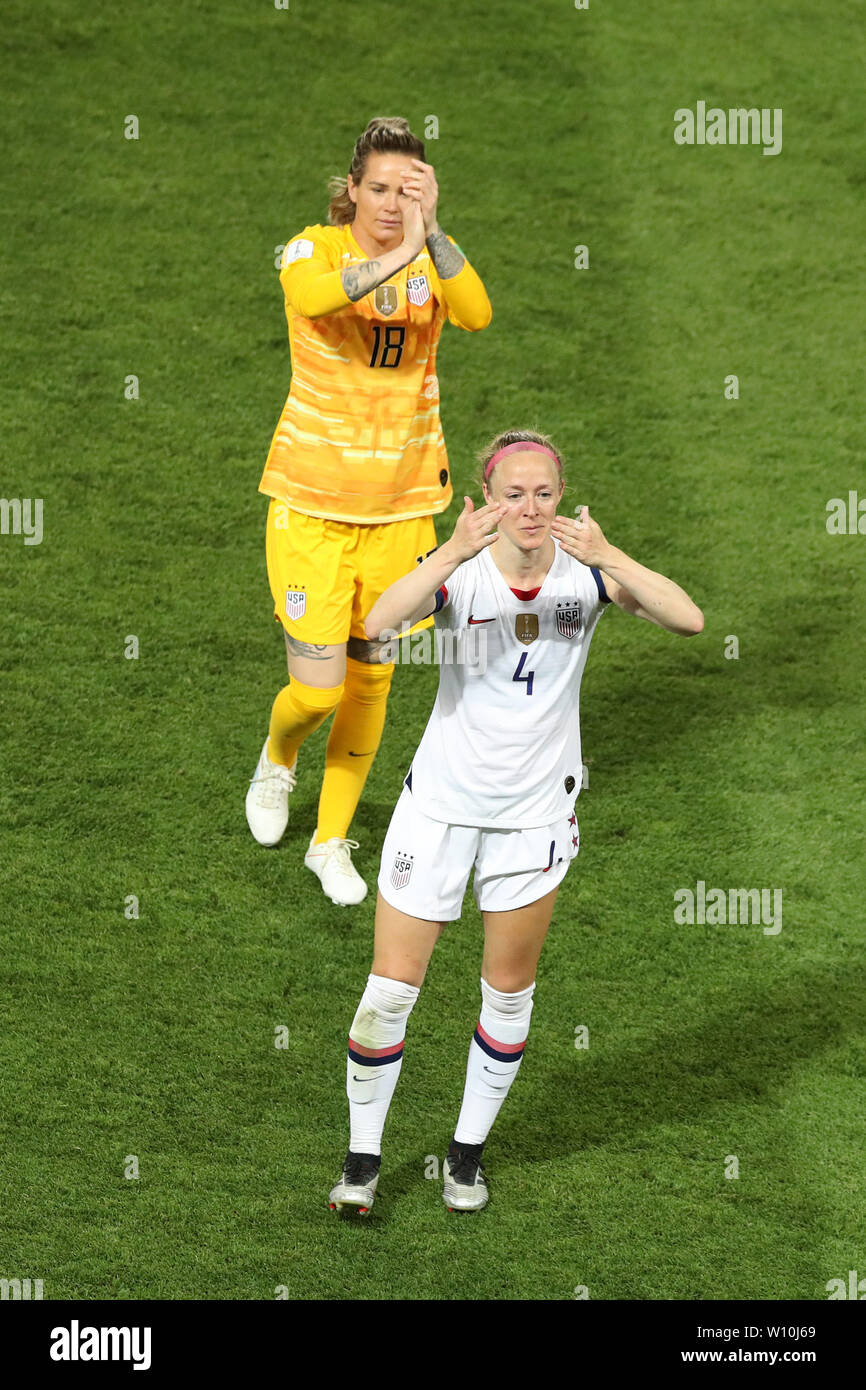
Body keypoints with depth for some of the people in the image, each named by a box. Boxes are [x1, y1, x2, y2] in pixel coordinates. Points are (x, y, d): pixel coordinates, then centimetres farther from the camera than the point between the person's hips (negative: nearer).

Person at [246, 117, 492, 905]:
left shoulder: (432, 259, -4)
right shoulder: (318, 249, -12)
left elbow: (476, 315, -26)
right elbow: (309, 295, -37)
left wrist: (430, 232, -39)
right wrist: (391, 259, -52)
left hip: (402, 506, 3)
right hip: (312, 502, -3)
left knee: (370, 683, 12)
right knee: (317, 687, -5)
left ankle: (332, 841, 30)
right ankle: (277, 759, 31)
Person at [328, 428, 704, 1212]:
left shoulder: (586, 571, -10)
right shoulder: (460, 570, -15)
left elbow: (688, 620, -24)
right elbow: (380, 624, -35)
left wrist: (609, 558, -38)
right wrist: (456, 554, -48)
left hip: (535, 811, 1)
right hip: (441, 803, -1)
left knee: (510, 993, 10)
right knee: (391, 987, 1)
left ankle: (468, 1151, 28)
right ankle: (364, 1155, 17)